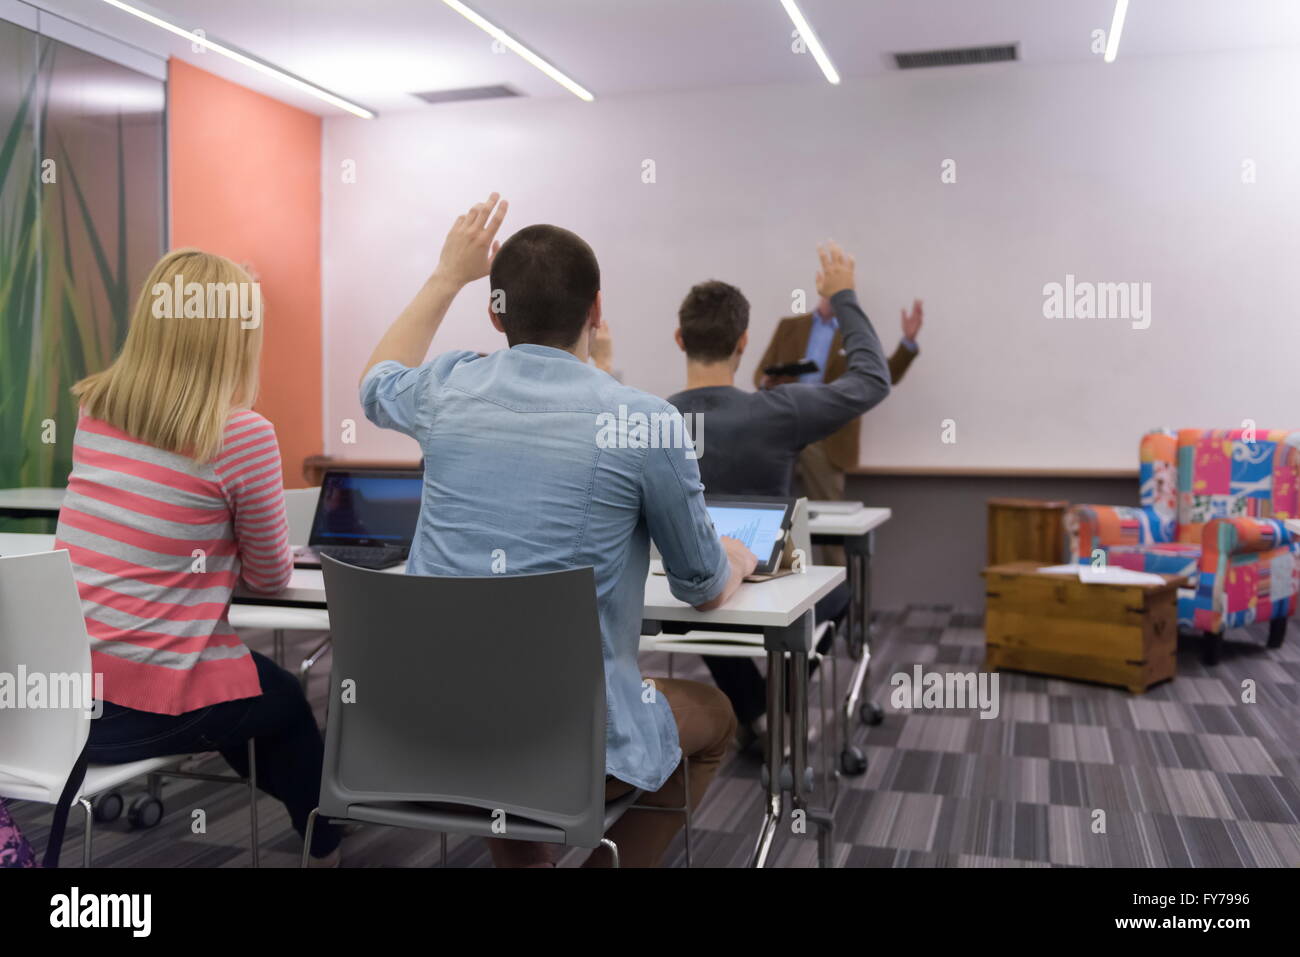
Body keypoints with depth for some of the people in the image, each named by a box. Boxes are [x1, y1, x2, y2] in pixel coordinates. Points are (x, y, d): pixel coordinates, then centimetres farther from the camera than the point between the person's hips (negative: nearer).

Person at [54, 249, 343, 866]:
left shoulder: (92, 409, 3)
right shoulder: (243, 434, -17)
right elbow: (272, 578, -2)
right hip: (147, 705, -6)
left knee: (261, 679, 31)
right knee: (285, 701, 26)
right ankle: (319, 844, 45)